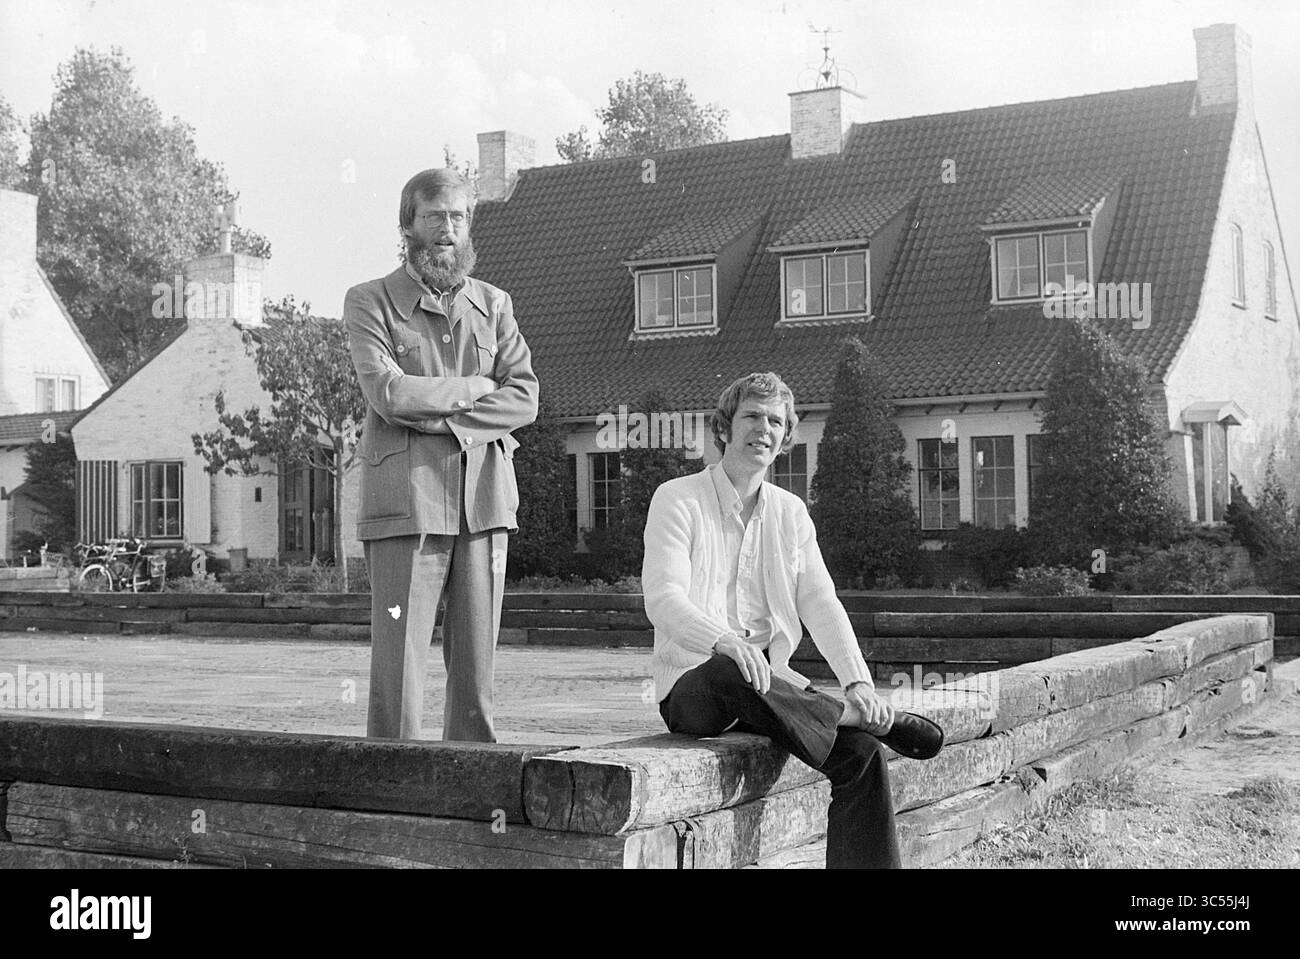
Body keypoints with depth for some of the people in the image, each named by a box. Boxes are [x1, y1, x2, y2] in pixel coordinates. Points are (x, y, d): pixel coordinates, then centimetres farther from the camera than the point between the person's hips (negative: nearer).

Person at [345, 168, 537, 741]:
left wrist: (441, 417, -8)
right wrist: (476, 387, -1)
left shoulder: (493, 304, 17)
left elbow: (525, 399, 4)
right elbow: (388, 393, -10)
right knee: (399, 666, -5)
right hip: (405, 503, -3)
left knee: (476, 663, 5)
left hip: (484, 502, 4)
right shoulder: (370, 302, 6)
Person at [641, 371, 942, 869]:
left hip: (770, 681, 5)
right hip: (692, 685, -4)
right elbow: (663, 598, -15)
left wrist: (859, 682, -13)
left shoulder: (791, 512, 15)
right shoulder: (678, 499, -1)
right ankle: (872, 719, -24)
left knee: (862, 752, -21)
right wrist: (725, 642, -36)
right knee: (730, 673, -40)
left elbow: (821, 604, 5)